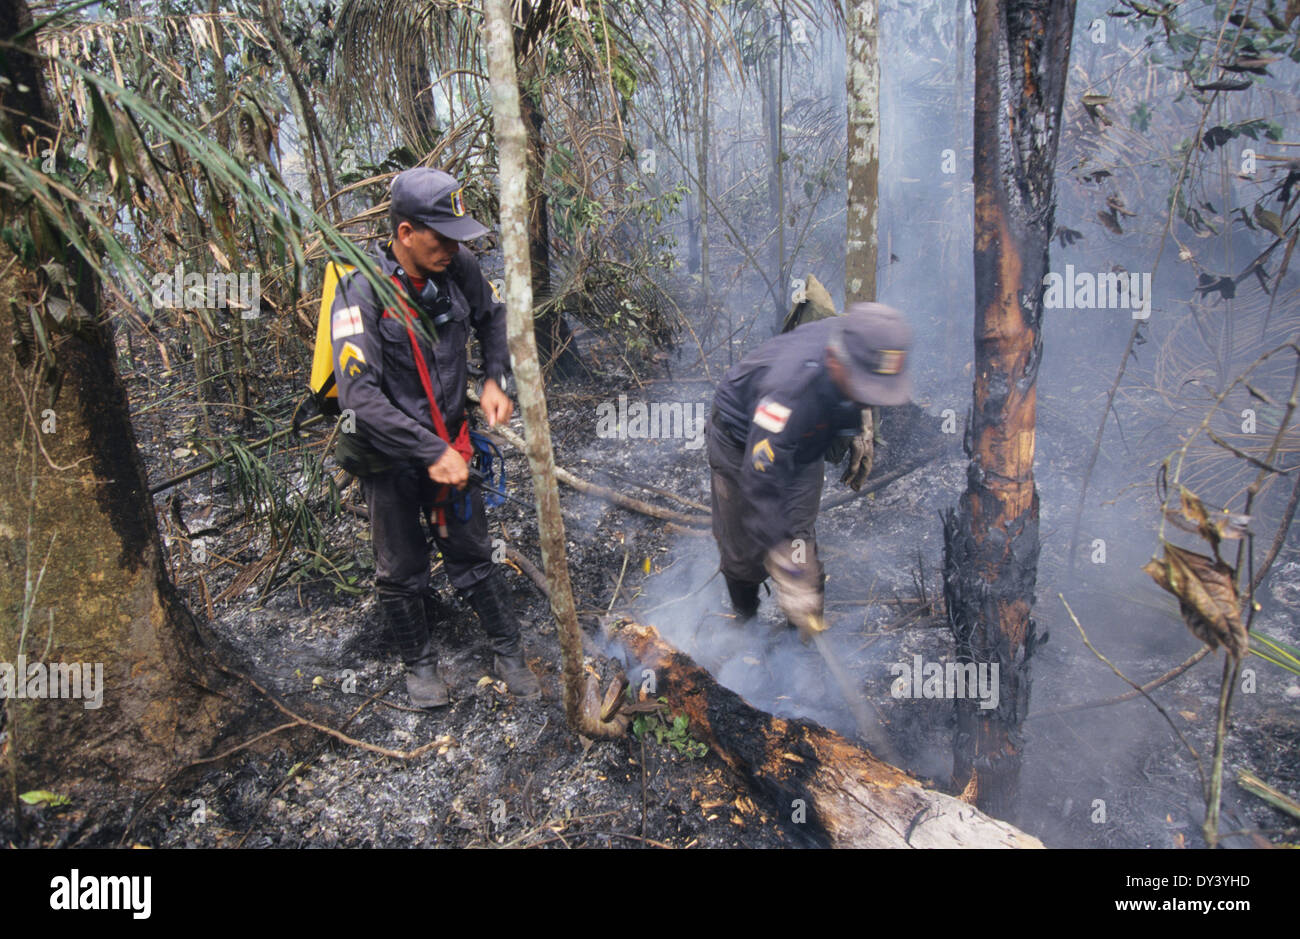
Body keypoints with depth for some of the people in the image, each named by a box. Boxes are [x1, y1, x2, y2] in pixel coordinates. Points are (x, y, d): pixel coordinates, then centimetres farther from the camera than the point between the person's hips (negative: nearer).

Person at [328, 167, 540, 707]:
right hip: (389, 456, -3)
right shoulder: (362, 291, -24)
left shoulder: (457, 270, -9)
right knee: (402, 572, 12)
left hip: (448, 444, 4)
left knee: (472, 555, 14)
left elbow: (492, 317, 14)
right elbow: (359, 397, -30)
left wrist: (495, 379, 0)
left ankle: (508, 652, 32)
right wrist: (432, 453, -28)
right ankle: (419, 662, 36)